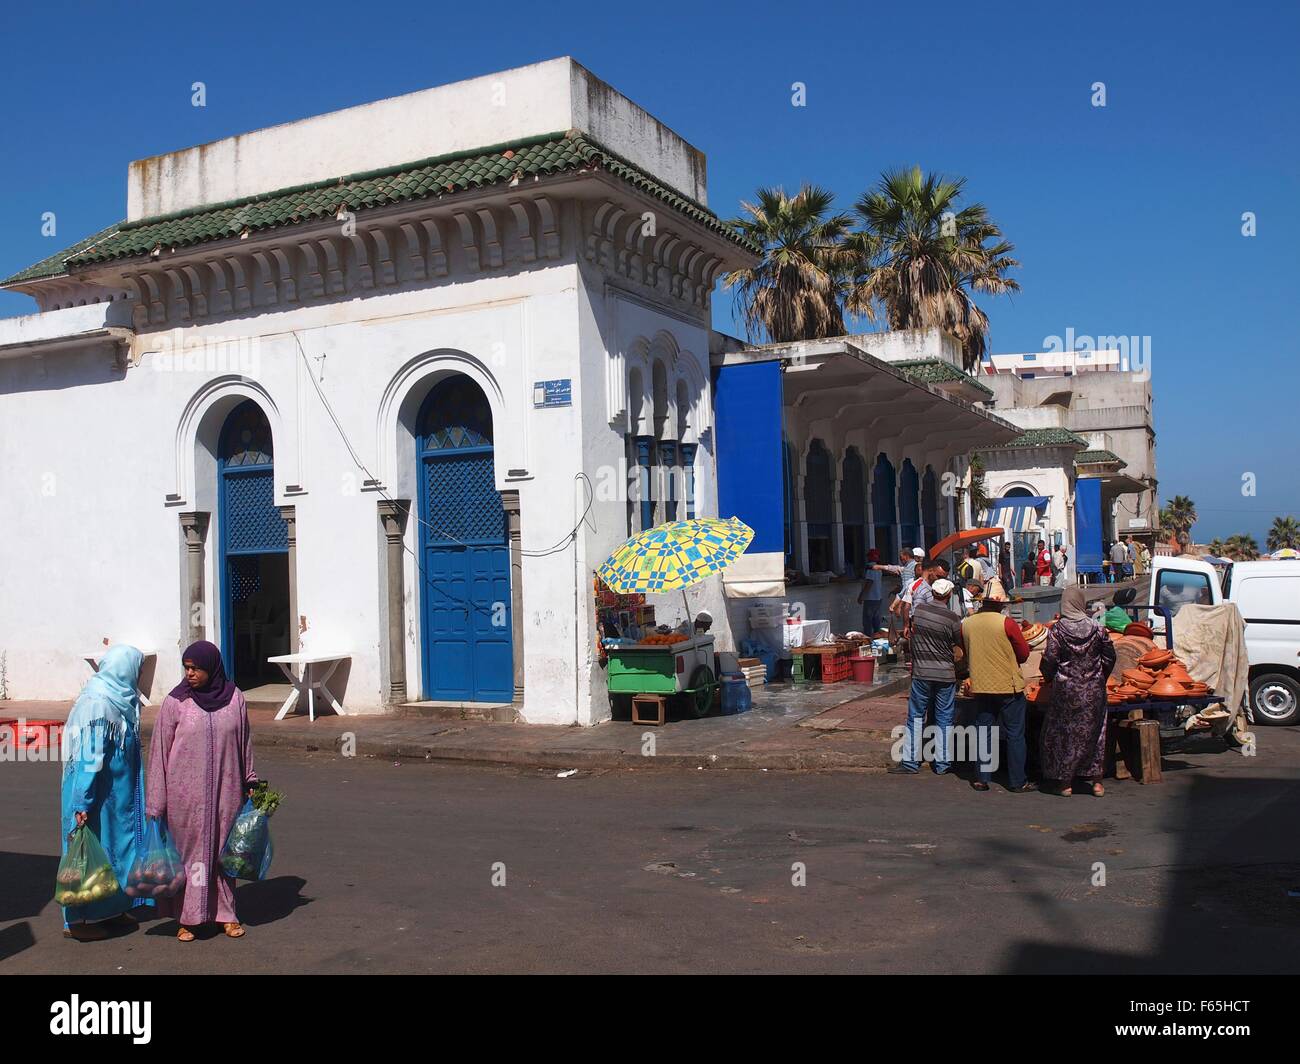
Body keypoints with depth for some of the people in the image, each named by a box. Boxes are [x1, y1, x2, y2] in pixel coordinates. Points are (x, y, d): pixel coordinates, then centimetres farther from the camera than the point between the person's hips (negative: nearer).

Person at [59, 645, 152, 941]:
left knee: (115, 846, 16)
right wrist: (82, 804, -24)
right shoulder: (98, 703, -22)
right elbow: (88, 758, -24)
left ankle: (109, 910, 28)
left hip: (115, 792, 9)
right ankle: (78, 921, 15)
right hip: (96, 794, -9)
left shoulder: (118, 699, 5)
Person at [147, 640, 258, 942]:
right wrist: (156, 803, -5)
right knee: (187, 850, 6)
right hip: (185, 793, -2)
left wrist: (250, 785, 10)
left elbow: (244, 743, 8)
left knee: (223, 849, 10)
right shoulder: (175, 702, -7)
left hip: (225, 792, 2)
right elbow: (159, 752, -4)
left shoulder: (234, 698, -1)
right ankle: (185, 917, 19)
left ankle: (226, 912, 23)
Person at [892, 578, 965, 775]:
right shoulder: (952, 618, -10)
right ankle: (942, 763, 12)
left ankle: (910, 761, 6)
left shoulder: (918, 610, -3)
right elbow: (959, 651, -3)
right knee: (944, 720, 8)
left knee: (916, 717, 8)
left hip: (921, 672, 1)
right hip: (945, 674, -1)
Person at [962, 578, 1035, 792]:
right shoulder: (1007, 623, -13)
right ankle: (1018, 781, 11)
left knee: (983, 733, 12)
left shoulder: (966, 624, -1)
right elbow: (1024, 654, -6)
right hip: (1009, 686, -4)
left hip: (980, 686, 4)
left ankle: (982, 778, 14)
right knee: (1015, 734, 6)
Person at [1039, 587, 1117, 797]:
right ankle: (1096, 781, 15)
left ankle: (1065, 782, 9)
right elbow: (1109, 656, 3)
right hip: (1094, 690, 2)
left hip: (1067, 689, -2)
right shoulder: (1096, 628, -3)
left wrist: (1049, 678, 9)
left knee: (1063, 733, 7)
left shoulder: (1058, 629, -9)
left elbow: (1049, 660, -11)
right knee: (1094, 732, 12)